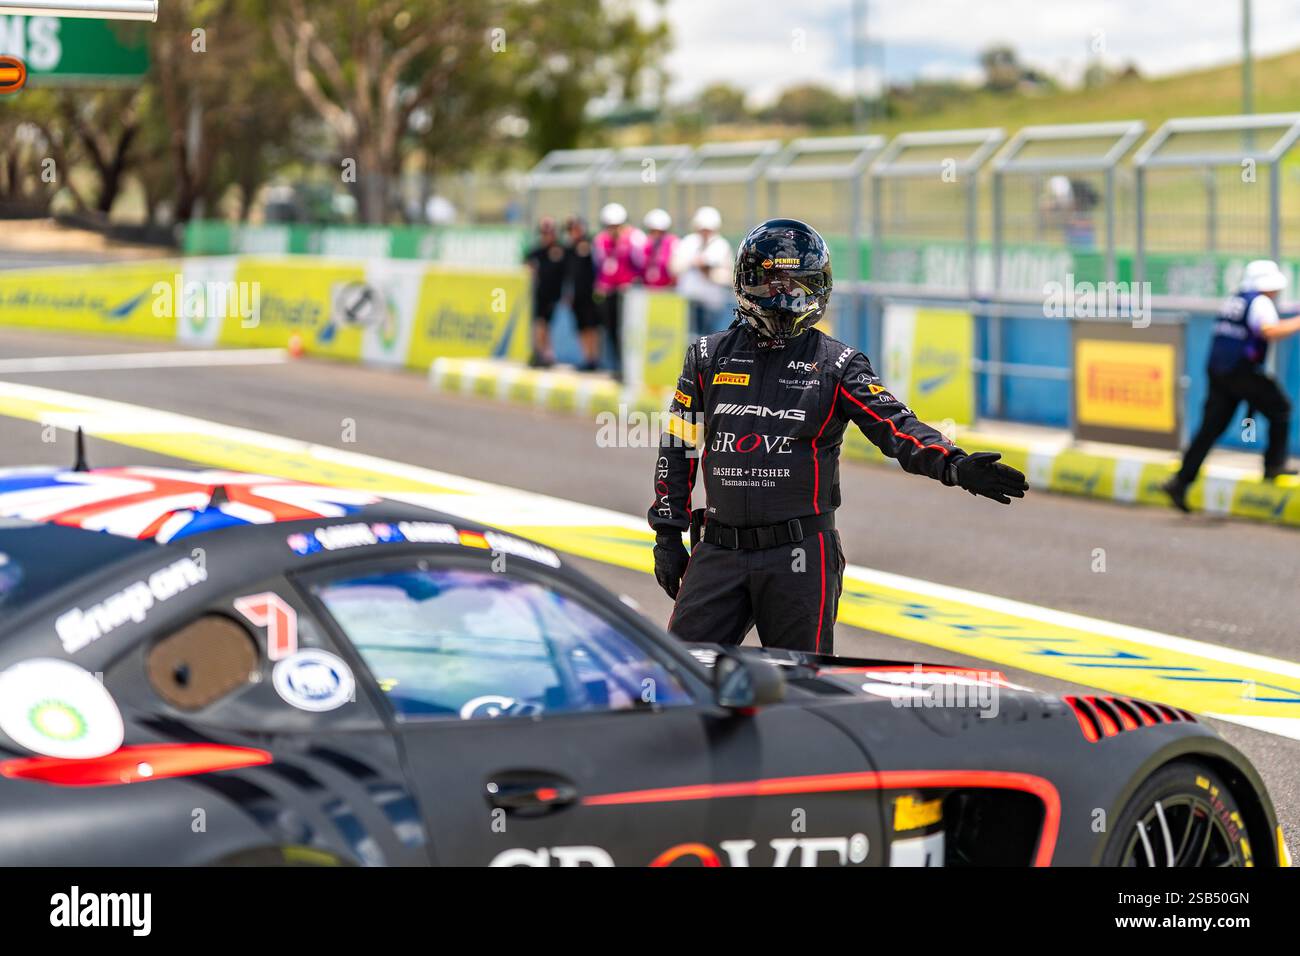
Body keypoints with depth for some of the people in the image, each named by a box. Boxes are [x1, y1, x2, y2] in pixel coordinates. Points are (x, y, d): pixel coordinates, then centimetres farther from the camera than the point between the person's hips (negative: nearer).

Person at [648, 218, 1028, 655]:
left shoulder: (835, 365, 3)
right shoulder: (709, 357, 9)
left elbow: (894, 425, -9)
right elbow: (678, 449, 13)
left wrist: (954, 464, -27)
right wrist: (668, 535, 9)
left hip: (799, 555, -2)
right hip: (719, 550, 2)